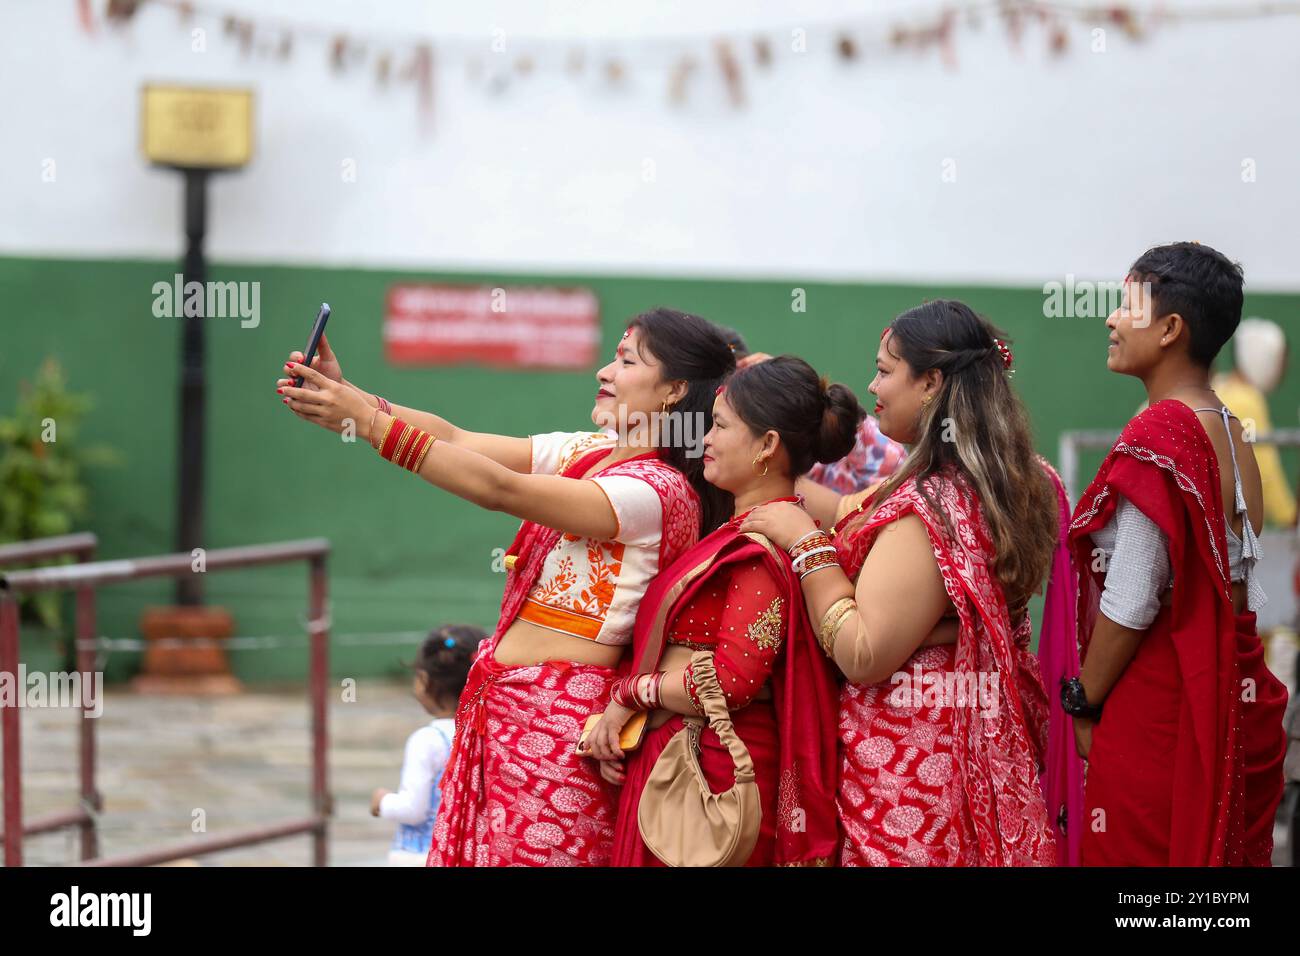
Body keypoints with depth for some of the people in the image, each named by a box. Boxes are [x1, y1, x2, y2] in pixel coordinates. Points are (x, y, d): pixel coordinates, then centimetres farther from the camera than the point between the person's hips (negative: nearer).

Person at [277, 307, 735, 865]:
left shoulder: (659, 491, -15)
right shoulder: (586, 452, 11)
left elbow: (498, 489, -21)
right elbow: (456, 440, 5)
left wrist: (369, 421, -21)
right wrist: (347, 399, -10)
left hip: (557, 721, -8)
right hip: (496, 704, 8)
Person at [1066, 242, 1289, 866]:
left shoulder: (1157, 437, -17)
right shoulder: (1232, 433, 9)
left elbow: (1130, 602, -17)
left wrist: (1083, 702, -5)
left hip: (1158, 697, -8)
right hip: (1233, 689, 8)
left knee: (1135, 850, -1)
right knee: (1219, 849, 12)